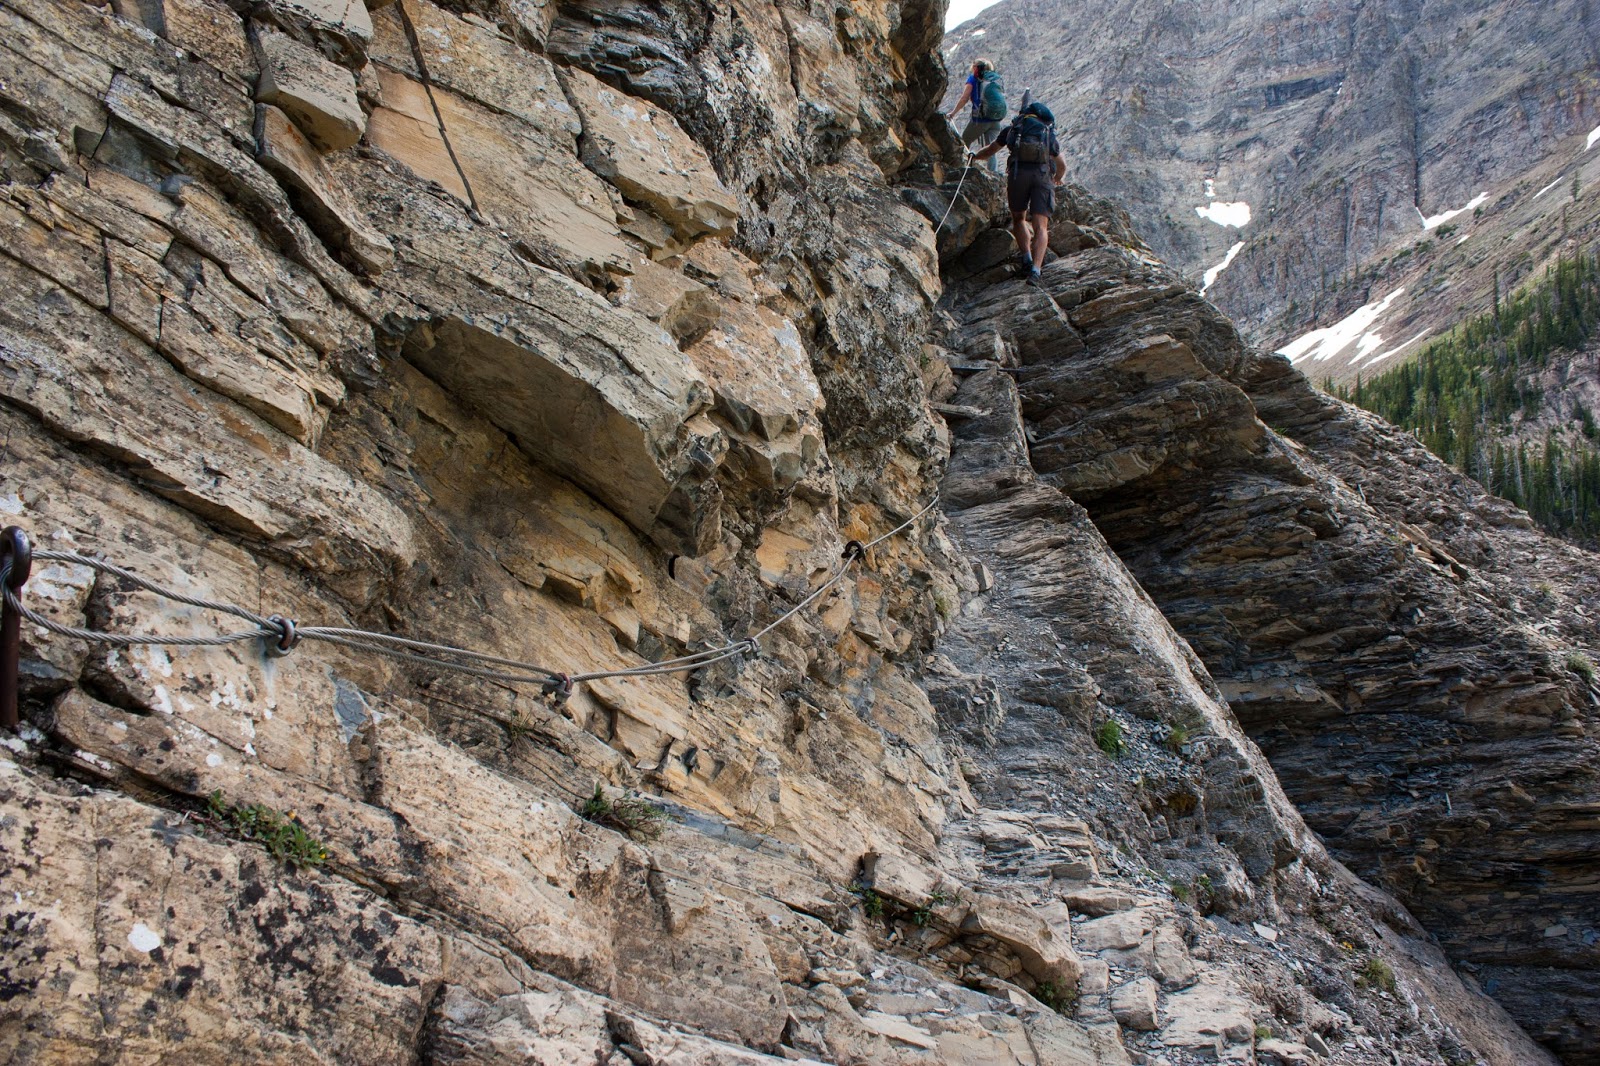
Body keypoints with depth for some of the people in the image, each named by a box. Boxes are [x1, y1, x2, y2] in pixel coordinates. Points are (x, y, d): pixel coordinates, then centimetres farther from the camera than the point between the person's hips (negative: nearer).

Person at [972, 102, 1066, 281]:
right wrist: (1057, 179, 67)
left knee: (1019, 218, 19)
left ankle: (1027, 258, 3)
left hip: (1019, 171, -1)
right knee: (1040, 226, -6)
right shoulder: (1050, 134, 32)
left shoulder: (1013, 128, 27)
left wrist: (974, 156, 63)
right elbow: (1062, 166, 45)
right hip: (1043, 174, 1)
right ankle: (1036, 268, -24)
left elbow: (990, 151, 41)